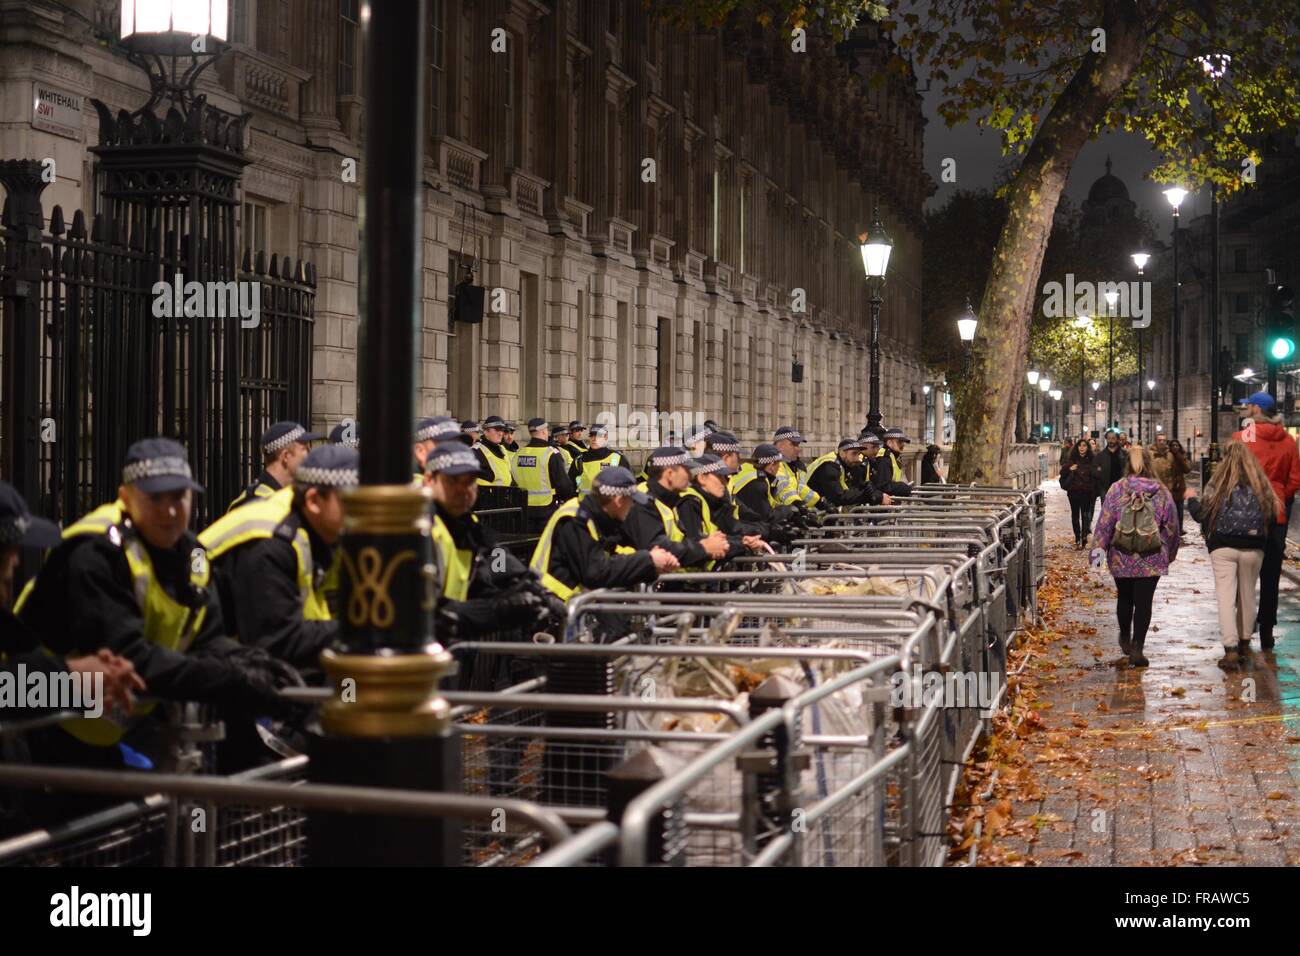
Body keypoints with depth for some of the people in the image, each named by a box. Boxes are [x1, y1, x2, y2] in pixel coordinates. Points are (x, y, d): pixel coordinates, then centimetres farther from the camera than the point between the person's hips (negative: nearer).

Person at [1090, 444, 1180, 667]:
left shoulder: (1117, 489, -6)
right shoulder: (1161, 491, -2)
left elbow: (1105, 521, -7)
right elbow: (1172, 525, 5)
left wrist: (1098, 546, -1)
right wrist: (1171, 552, 18)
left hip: (1121, 557, 1)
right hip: (1152, 559, -1)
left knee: (1124, 598, 18)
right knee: (1144, 601, 1)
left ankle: (1125, 639, 35)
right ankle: (1137, 648, -6)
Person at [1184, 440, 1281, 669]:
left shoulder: (1220, 484, -7)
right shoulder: (1261, 485, -1)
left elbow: (1202, 514, 0)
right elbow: (1273, 516, 4)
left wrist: (1191, 498, 18)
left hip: (1223, 548, -2)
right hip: (1253, 549, 2)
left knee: (1226, 596, -4)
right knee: (1247, 595, 16)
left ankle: (1230, 648, -16)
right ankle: (1244, 643, 28)